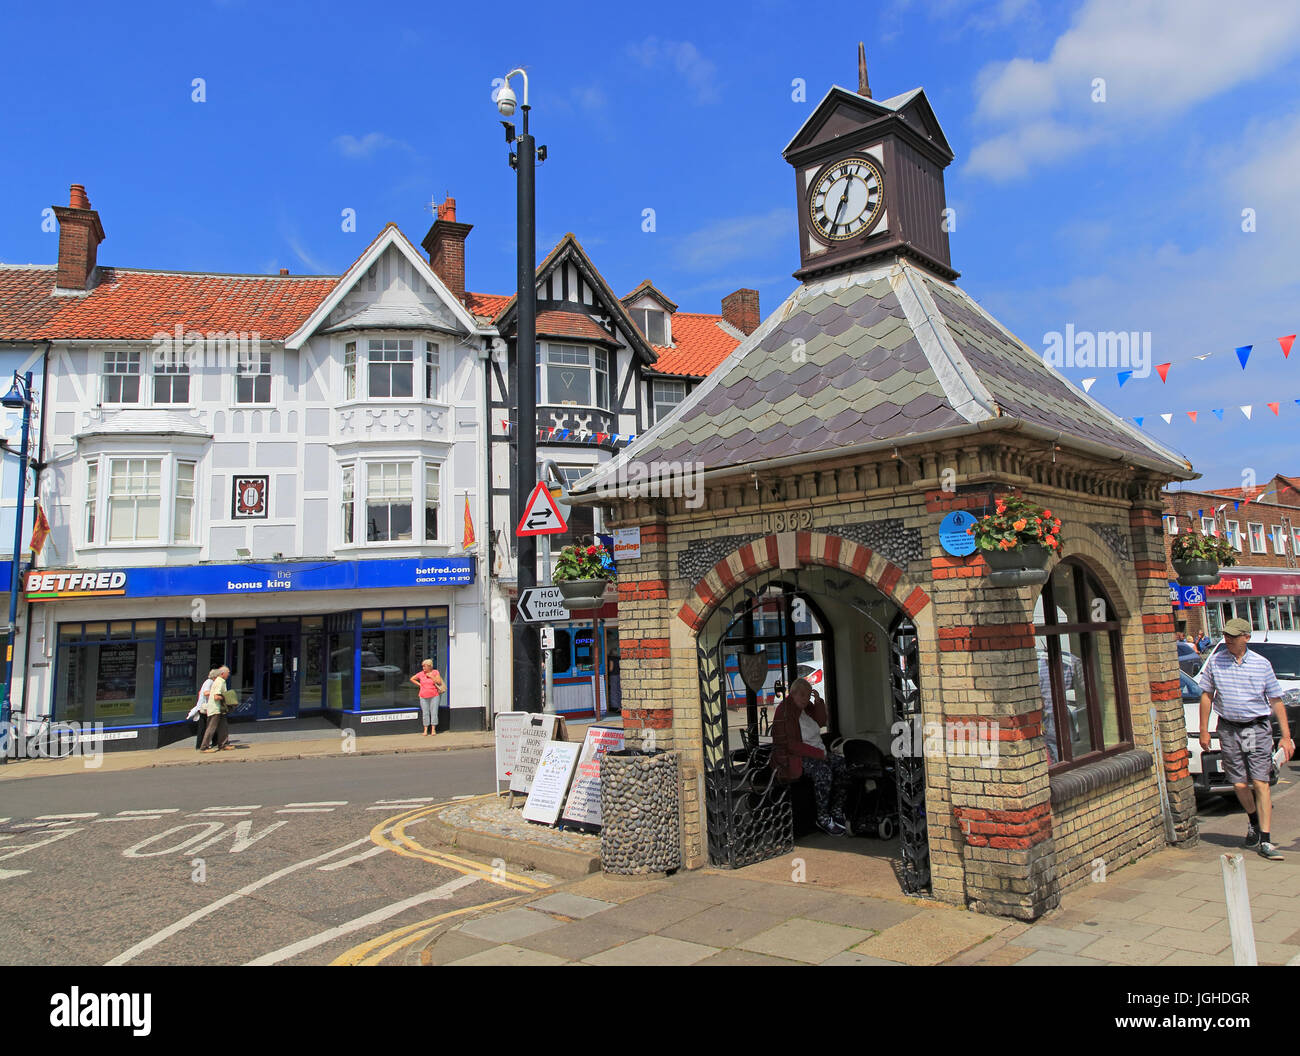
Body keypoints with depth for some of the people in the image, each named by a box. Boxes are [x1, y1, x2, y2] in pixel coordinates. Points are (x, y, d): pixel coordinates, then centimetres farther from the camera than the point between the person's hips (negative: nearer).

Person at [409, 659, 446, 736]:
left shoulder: (435, 673, 0)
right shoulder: (421, 674, 4)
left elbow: (439, 682, -8)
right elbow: (412, 679, 15)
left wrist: (431, 676, -11)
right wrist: (419, 684, 4)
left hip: (434, 696, -1)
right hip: (423, 697, 1)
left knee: (434, 712, -2)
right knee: (425, 713, 1)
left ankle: (433, 730, 5)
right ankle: (425, 730, 8)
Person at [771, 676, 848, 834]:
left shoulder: (806, 707, 12)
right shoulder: (784, 712, -15)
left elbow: (821, 722, 24)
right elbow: (791, 745, -20)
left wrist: (818, 701, 8)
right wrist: (819, 753, -20)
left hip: (816, 754, 9)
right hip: (793, 758, -9)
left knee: (843, 764, -12)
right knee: (823, 769, -33)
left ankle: (836, 812, -6)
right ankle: (823, 818, -24)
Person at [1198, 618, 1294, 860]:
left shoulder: (1262, 664, 0)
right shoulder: (1215, 662, 2)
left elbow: (1276, 701, 4)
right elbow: (1206, 696, 7)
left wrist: (1286, 736, 1)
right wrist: (1204, 731, 5)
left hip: (1257, 729, -1)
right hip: (1229, 729, 1)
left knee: (1260, 784, -6)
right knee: (1240, 785, 5)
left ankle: (1265, 841, -1)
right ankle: (1254, 821, 34)